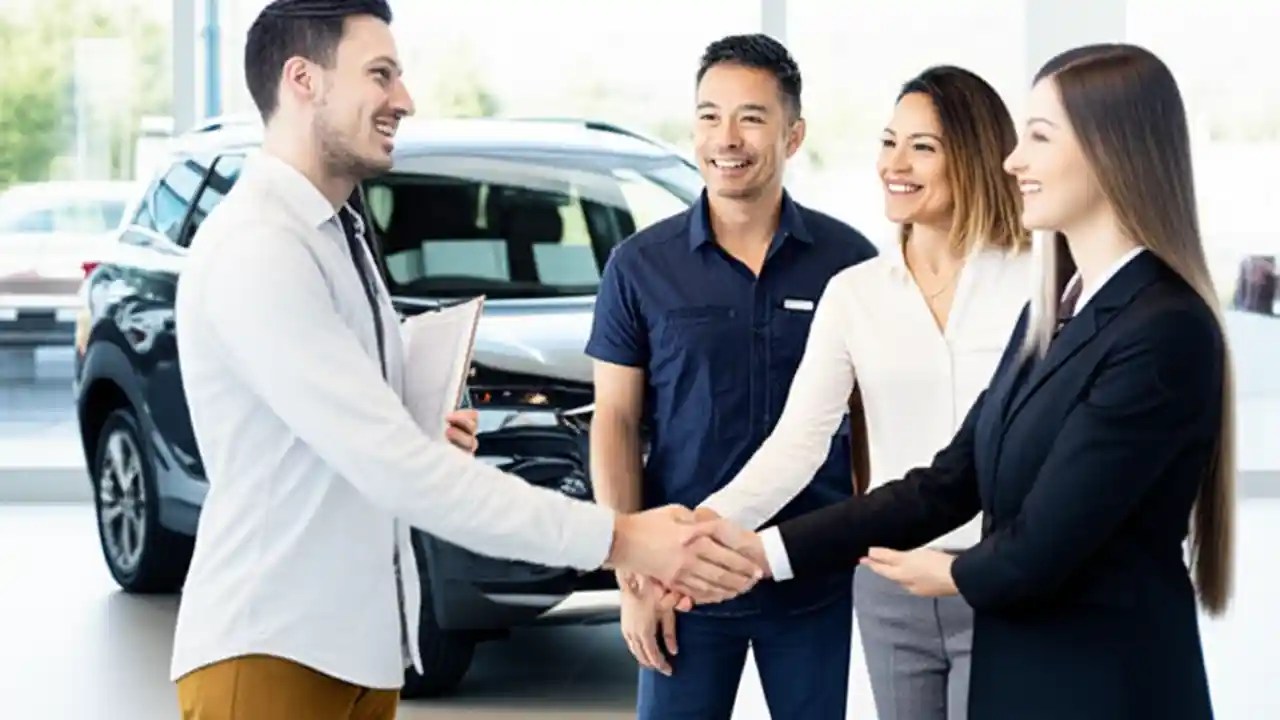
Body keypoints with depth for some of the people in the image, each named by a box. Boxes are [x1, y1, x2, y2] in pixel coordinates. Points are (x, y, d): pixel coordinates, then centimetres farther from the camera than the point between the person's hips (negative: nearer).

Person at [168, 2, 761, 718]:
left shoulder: (338, 236, 14)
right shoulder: (255, 249, -17)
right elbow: (392, 467, -25)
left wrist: (430, 441, 1)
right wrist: (616, 539, -26)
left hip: (358, 641, 9)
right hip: (268, 651, -9)